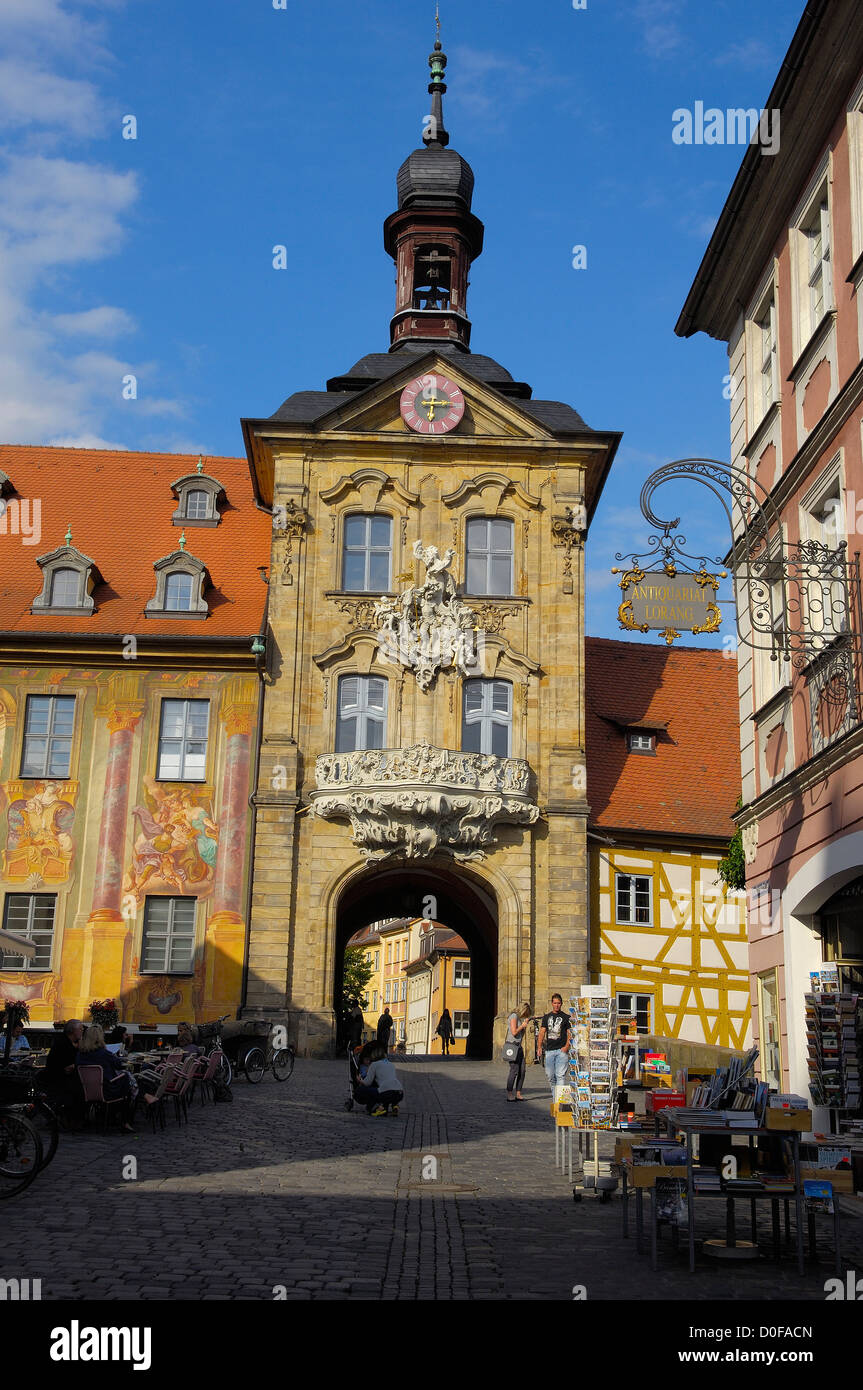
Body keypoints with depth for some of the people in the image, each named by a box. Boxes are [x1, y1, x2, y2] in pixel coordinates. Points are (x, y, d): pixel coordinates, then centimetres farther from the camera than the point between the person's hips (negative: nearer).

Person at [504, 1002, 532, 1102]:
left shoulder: (519, 1018, 19)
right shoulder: (514, 1016, -9)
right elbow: (514, 1032, -18)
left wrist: (525, 1024, 12)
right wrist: (523, 1025, -4)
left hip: (519, 1047, 9)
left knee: (522, 1070, 4)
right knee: (514, 1071, -9)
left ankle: (518, 1094, 9)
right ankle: (509, 1095, -3)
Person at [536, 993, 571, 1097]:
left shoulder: (566, 1017, 4)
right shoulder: (546, 1017, 15)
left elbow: (570, 1033, 0)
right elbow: (542, 1032, 11)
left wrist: (566, 1046, -13)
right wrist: (539, 1046, 0)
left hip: (561, 1050, -4)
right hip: (549, 1050, 4)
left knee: (560, 1075, -11)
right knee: (550, 1075, 7)